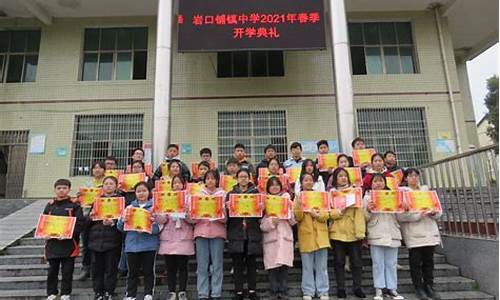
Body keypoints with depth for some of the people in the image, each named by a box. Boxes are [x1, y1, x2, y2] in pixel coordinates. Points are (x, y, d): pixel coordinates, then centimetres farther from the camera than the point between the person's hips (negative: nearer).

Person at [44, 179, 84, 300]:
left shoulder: (75, 205, -3)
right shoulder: (50, 205, 9)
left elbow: (80, 223, -10)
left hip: (68, 243, -3)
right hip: (52, 243, 3)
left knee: (67, 271, 6)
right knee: (52, 270, 13)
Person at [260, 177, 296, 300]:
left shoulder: (286, 198, 9)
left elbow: (293, 222, 6)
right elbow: (262, 225, -1)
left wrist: (289, 210, -9)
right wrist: (271, 222, -18)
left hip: (285, 237, 1)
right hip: (270, 239, -1)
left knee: (284, 266, 0)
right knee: (272, 268, 0)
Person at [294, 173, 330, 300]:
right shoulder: (298, 198, 2)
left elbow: (326, 215, 2)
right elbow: (297, 218, -6)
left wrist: (317, 215, -17)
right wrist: (299, 205, -22)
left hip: (320, 235, 2)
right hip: (306, 235, -1)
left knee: (322, 266, 6)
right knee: (307, 267, 5)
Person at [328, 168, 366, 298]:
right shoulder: (331, 193, 3)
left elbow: (359, 212, 0)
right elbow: (329, 213, -6)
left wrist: (360, 231, -8)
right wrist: (341, 210, -24)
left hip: (353, 232, 1)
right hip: (338, 232, -1)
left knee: (357, 261, 6)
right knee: (339, 262, 7)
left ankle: (357, 288, 19)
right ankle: (341, 288, 17)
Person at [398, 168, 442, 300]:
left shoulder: (426, 189, 16)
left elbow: (438, 209, 14)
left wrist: (434, 212, -9)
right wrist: (418, 215, -19)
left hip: (430, 232, 4)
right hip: (413, 233, -4)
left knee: (429, 260, 8)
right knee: (416, 262, 1)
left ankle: (429, 287, 19)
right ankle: (418, 288, 12)